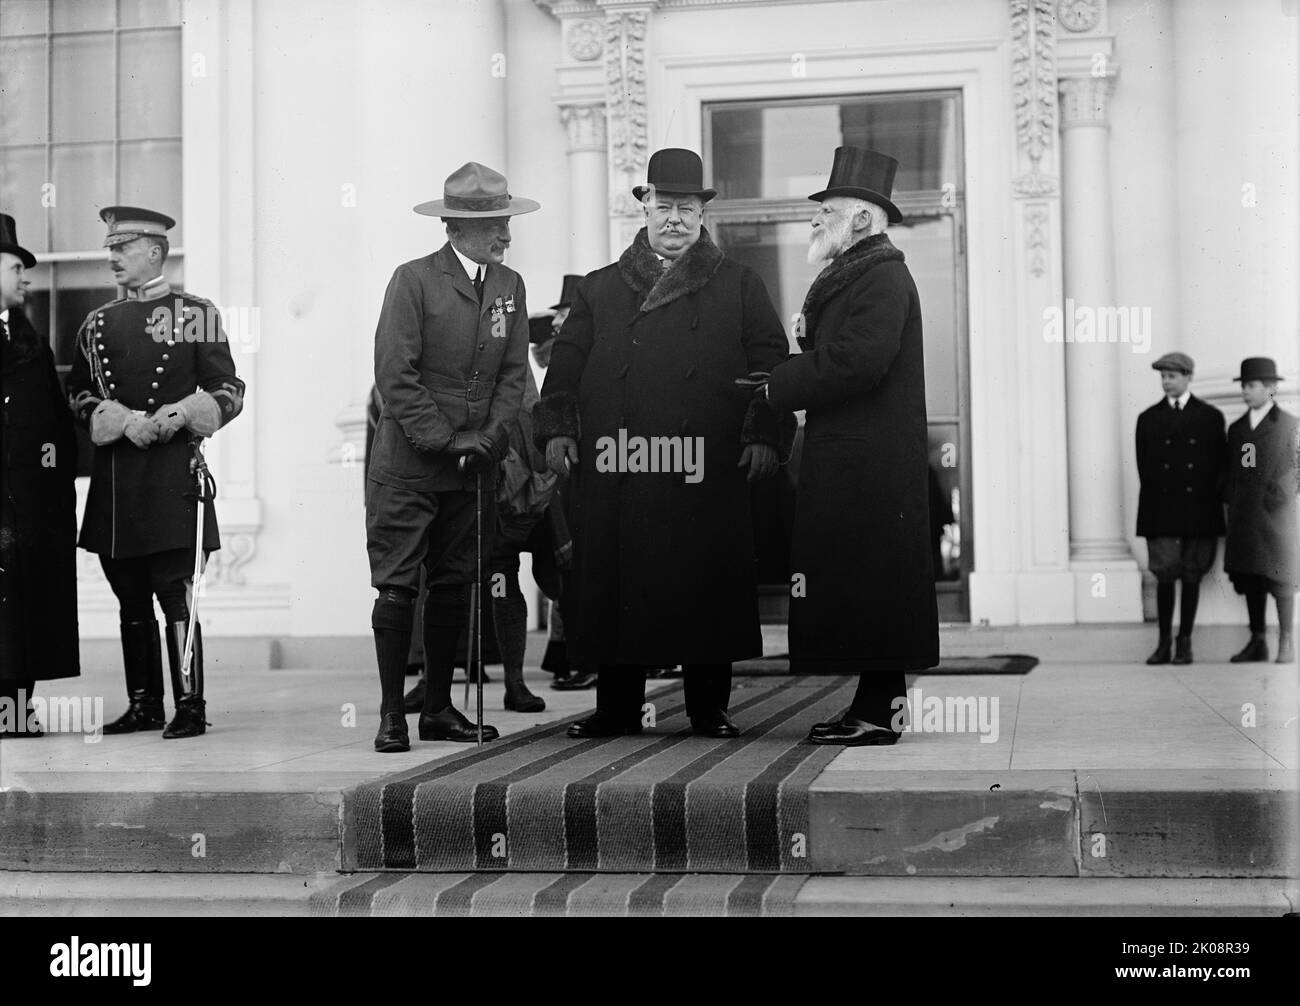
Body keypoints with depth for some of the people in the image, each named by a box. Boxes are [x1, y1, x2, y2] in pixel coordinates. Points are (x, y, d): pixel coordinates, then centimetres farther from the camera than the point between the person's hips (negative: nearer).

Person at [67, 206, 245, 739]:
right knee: (130, 596, 9)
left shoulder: (196, 313, 3)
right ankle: (143, 704, 17)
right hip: (113, 475, 5)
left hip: (173, 470, -5)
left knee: (175, 589, -9)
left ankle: (190, 705, -4)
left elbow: (229, 394, 2)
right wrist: (124, 421, -7)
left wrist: (179, 414, -15)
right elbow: (77, 396, 11)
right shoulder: (96, 324, 15)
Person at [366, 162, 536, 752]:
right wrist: (443, 439, -14)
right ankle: (391, 714, 3)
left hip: (473, 467, 5)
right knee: (397, 587, -4)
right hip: (408, 464, -5)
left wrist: (489, 435, -5)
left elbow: (514, 371, 9)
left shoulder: (509, 286, 10)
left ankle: (438, 709, 18)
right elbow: (395, 375, -12)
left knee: (454, 586, 9)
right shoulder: (414, 281, -8)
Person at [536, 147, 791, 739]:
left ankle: (710, 710, 10)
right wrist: (557, 428, 0)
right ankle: (616, 707, 12)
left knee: (708, 586, -1)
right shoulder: (600, 290, 18)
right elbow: (565, 364, 14)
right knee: (613, 584, 2)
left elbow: (770, 364, 6)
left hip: (708, 469, -1)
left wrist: (764, 435, -6)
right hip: (615, 469, 2)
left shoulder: (739, 287, 15)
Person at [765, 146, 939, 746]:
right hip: (849, 460, 10)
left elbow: (857, 361, -22)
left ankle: (879, 712, -3)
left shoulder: (882, 275, -11)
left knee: (867, 580, -7)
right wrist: (784, 380, 3)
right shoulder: (851, 276, 22)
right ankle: (876, 706, 16)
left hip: (868, 465, -10)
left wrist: (779, 388, -13)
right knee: (865, 587, 11)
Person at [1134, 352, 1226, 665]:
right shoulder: (1148, 418, 10)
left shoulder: (1211, 417, 7)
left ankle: (1184, 643, 8)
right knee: (1164, 576, -5)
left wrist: (1208, 502, 0)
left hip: (1199, 511, 0)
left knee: (1191, 577, 2)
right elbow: (1144, 469, 8)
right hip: (1161, 510, 0)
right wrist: (1154, 505, 0)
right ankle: (1164, 643, 1)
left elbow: (1220, 466, 7)